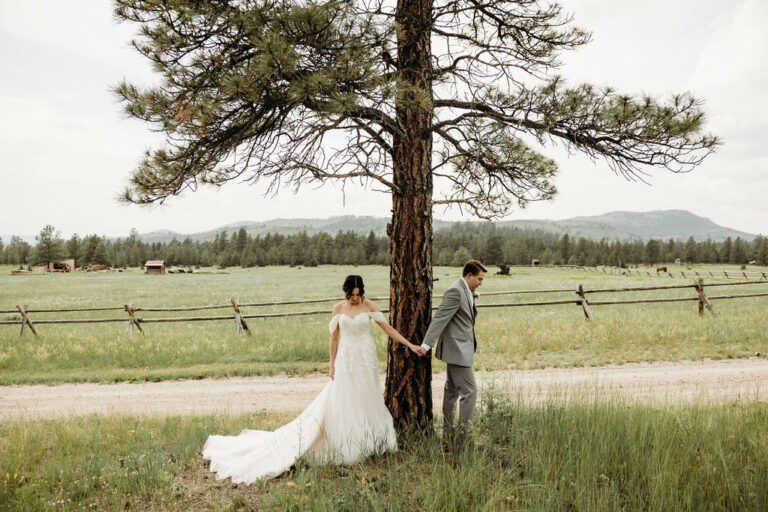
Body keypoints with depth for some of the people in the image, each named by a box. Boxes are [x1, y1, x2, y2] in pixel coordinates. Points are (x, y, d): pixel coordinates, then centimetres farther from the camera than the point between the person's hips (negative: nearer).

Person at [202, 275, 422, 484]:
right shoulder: (338, 308, 1)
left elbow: (387, 328, 0)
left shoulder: (369, 305, -2)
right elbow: (334, 338, 5)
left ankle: (367, 445, 22)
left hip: (366, 360, 0)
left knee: (366, 401, 7)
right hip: (345, 360, 0)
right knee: (342, 403, -1)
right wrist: (332, 365, 3)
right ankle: (346, 449, 9)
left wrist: (410, 344, -4)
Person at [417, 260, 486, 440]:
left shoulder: (466, 291, 14)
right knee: (469, 390, -7)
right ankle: (464, 431, 1)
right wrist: (426, 344, -26)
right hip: (457, 350, -11)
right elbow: (439, 318, -23)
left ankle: (448, 433, 25)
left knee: (452, 391, 15)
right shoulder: (455, 291, -18)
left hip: (460, 349, 11)